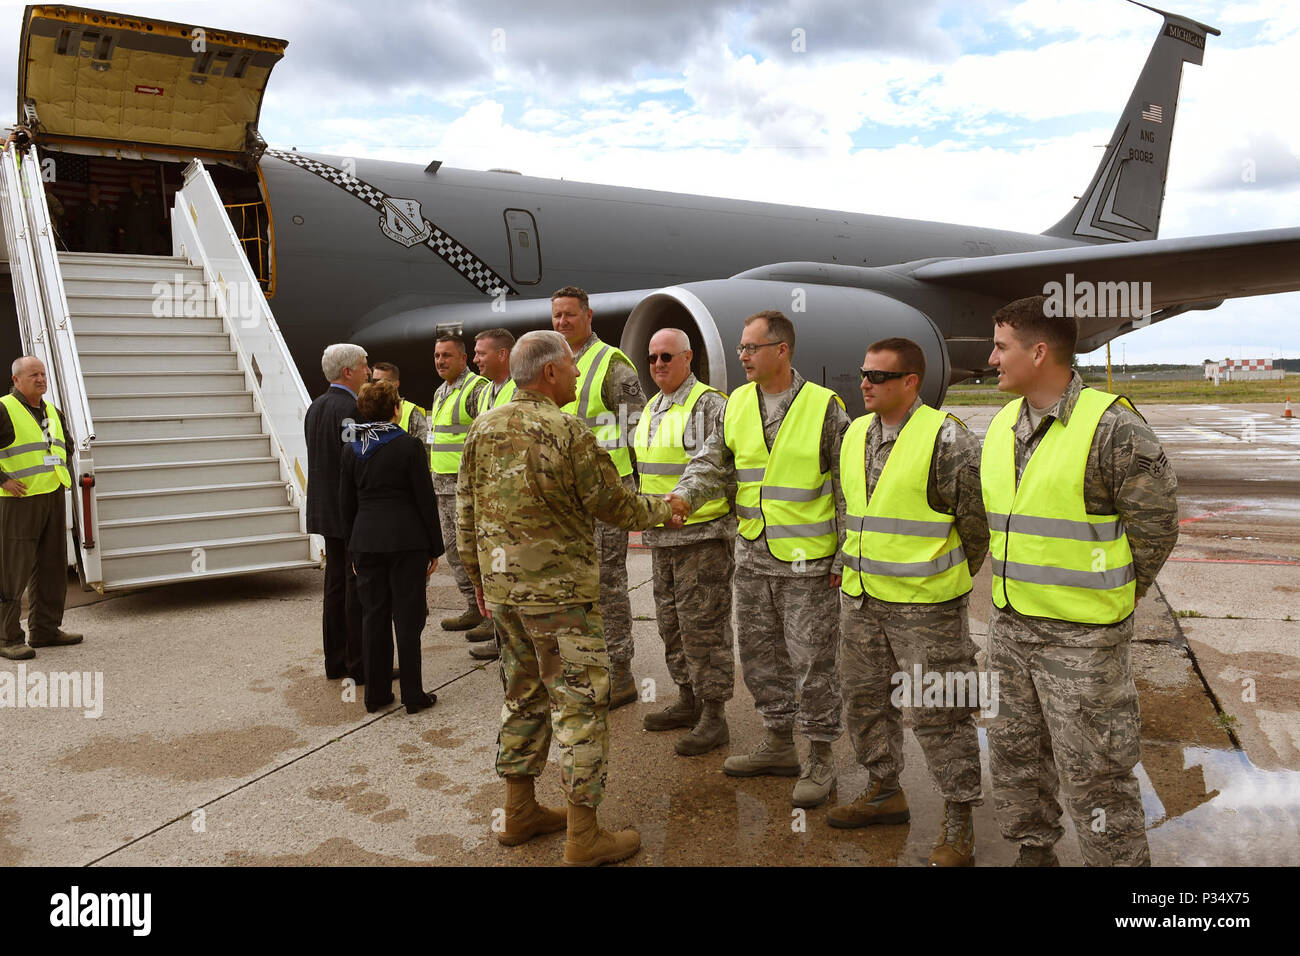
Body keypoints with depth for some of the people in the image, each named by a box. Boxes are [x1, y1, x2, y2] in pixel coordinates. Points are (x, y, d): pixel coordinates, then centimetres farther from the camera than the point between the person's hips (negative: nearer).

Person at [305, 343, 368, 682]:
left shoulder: (316, 407, 13)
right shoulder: (350, 409, -17)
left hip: (327, 511, 9)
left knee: (336, 585, 14)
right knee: (359, 588, -2)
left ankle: (336, 661, 22)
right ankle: (360, 665, 5)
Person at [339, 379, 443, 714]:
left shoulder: (351, 449, 6)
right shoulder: (409, 446, -8)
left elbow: (346, 503, 11)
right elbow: (425, 500, -7)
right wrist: (435, 547, 0)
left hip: (366, 541, 4)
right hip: (406, 540, -4)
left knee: (373, 616, 11)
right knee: (408, 617, 3)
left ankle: (376, 694, 18)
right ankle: (413, 695, 9)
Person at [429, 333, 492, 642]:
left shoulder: (476, 389, -12)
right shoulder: (440, 393, 18)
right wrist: (435, 479, 26)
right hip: (444, 484, 10)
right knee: (454, 549, 13)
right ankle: (474, 610, 22)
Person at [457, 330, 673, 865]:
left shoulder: (483, 429, 4)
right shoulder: (567, 433, -17)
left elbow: (466, 512, 10)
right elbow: (615, 506, -8)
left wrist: (478, 575, 21)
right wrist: (661, 511, 11)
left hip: (502, 586, 7)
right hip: (560, 592, -7)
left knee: (523, 697, 19)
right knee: (580, 706, 2)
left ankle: (519, 812, 30)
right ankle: (583, 837, 10)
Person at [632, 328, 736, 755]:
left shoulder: (710, 405, -13)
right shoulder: (652, 409, 14)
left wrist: (736, 523, -17)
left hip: (703, 537, -9)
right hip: (661, 538, 9)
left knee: (705, 627, -3)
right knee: (672, 624, 16)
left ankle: (713, 717, 8)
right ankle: (688, 701, 30)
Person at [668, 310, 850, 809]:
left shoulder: (823, 406, -9)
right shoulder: (737, 405, 6)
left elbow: (849, 487, -6)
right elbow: (712, 462, 7)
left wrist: (845, 558, -8)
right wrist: (684, 495, -15)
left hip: (809, 561, -6)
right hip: (753, 558, 6)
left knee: (812, 662, 2)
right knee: (760, 655, 15)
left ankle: (820, 758, 18)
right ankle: (779, 743, 32)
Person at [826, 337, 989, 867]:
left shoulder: (946, 439, -15)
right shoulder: (855, 434, 8)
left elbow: (977, 517, -9)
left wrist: (948, 578, 1)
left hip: (925, 606, -7)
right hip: (860, 600, 8)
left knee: (939, 714, 1)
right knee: (865, 700, 17)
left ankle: (958, 822, 18)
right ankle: (885, 792, 37)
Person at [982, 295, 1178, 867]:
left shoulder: (1113, 428, -16)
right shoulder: (1002, 426, 6)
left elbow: (1154, 526, -10)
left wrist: (1113, 599, -2)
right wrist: (1016, 585, 14)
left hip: (1083, 636, -7)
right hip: (1010, 623, 8)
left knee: (1093, 769, 2)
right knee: (1015, 749, 19)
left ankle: (1119, 859, 21)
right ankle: (1033, 850, 38)